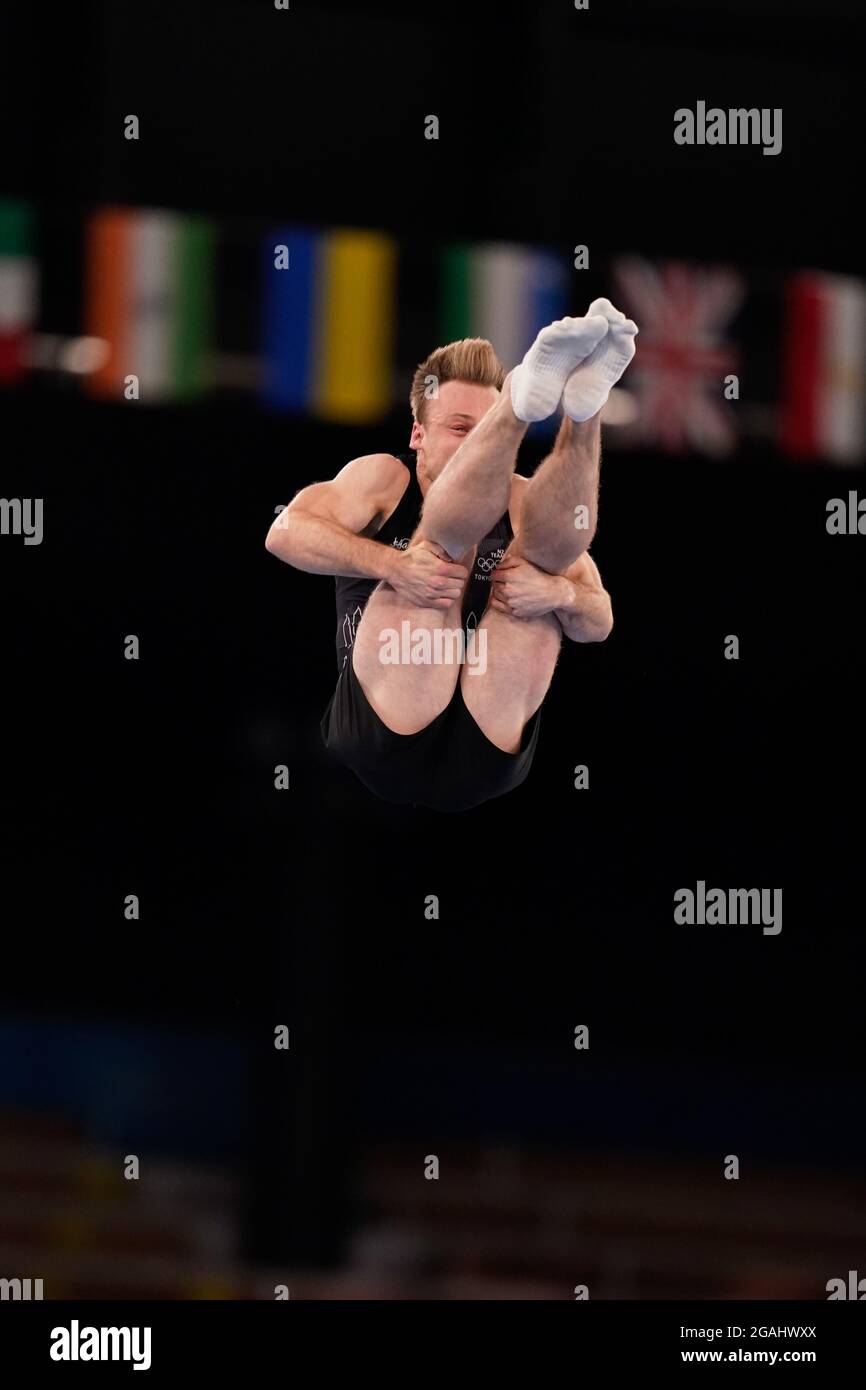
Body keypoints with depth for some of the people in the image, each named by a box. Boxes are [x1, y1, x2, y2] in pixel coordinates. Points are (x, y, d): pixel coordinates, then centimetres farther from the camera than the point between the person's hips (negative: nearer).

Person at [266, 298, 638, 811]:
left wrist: (561, 595, -15)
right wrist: (393, 565, -24)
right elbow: (286, 533, -8)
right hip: (385, 743, -3)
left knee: (546, 551, -8)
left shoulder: (522, 500, 19)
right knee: (448, 533, -16)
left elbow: (599, 624, 10)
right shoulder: (384, 478, 12)